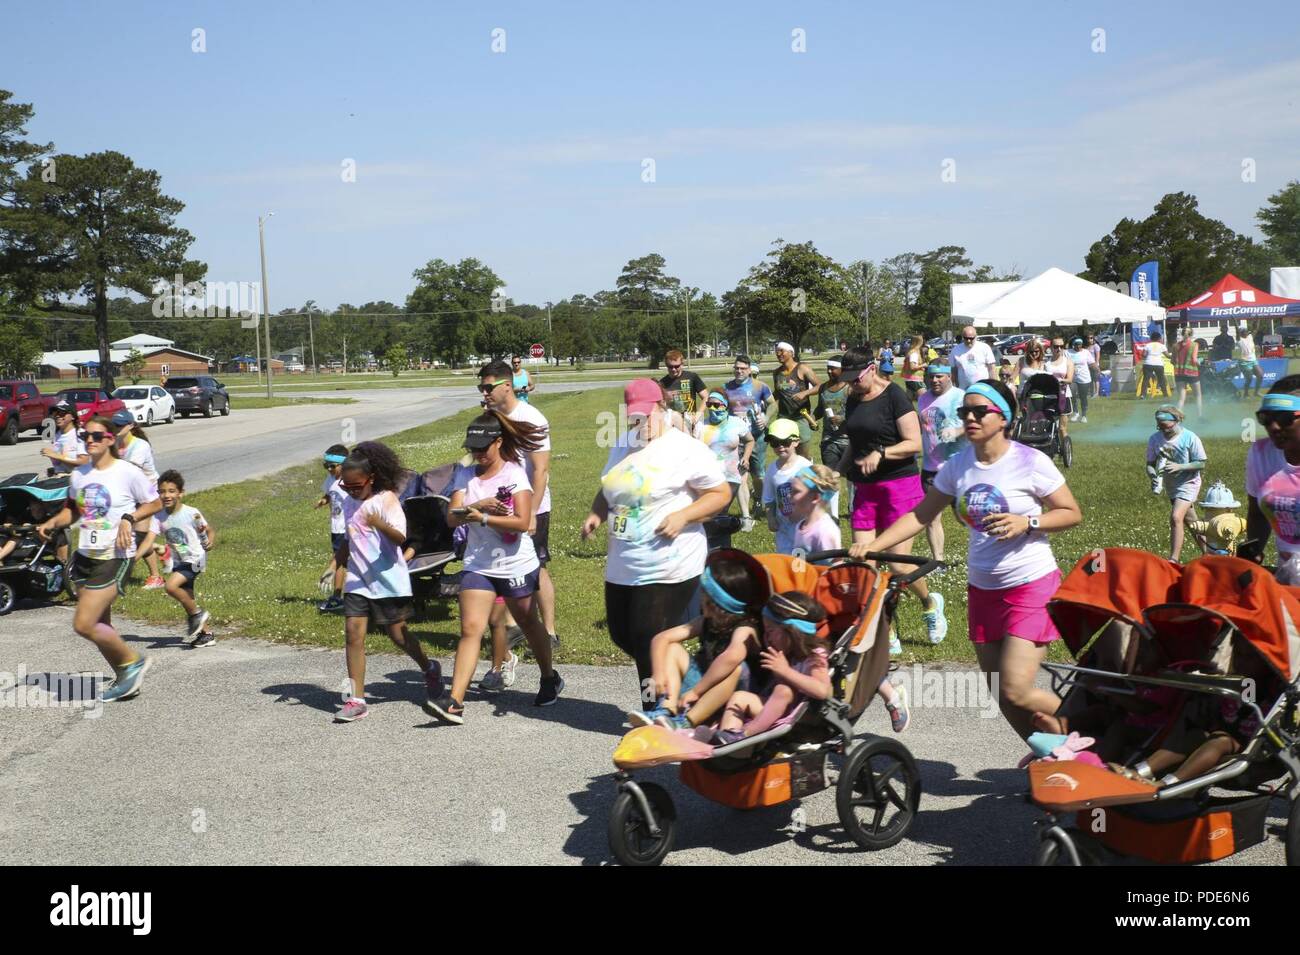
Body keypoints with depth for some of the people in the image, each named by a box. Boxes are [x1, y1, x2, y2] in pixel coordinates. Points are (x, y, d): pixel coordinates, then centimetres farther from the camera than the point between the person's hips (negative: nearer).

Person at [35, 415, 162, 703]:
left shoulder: (128, 473, -12)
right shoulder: (78, 475, 6)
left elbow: (155, 503, -2)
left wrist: (129, 519, -16)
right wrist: (53, 523, 1)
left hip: (115, 557, -7)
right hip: (85, 556, 7)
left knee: (84, 624, -13)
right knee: (100, 626, 12)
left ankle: (132, 661, 9)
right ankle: (126, 680, 28)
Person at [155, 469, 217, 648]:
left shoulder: (191, 513, -15)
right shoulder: (160, 517, -2)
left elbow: (209, 531, -6)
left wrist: (210, 541, -27)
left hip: (194, 559, -7)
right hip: (177, 562, 7)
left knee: (171, 586, -26)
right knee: (187, 600, 11)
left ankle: (196, 613, -4)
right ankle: (206, 633, 26)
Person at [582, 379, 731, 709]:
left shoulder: (685, 450, -11)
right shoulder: (622, 447, 13)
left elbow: (721, 493, -9)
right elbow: (607, 492, 24)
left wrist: (682, 516, -21)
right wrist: (596, 515, 3)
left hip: (667, 568, -8)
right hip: (622, 566, 8)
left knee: (650, 645, -4)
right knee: (622, 635, 14)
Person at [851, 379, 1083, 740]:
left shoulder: (1030, 462, -12)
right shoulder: (958, 466, 2)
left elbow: (1072, 513, -7)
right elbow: (920, 515, 6)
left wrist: (1027, 523, -23)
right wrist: (871, 546, -4)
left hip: (1032, 587, -6)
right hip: (982, 589, 6)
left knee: (1015, 690, -14)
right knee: (1000, 694, 10)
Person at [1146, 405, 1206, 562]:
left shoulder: (1190, 438, -19)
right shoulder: (1154, 439, -8)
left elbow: (1201, 464, -14)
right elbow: (1150, 464, -2)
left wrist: (1179, 467, -28)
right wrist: (1153, 475, -24)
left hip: (1188, 484, -6)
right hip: (1170, 486, 6)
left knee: (1176, 518, -23)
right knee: (1189, 520, 20)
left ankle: (1173, 560, -22)